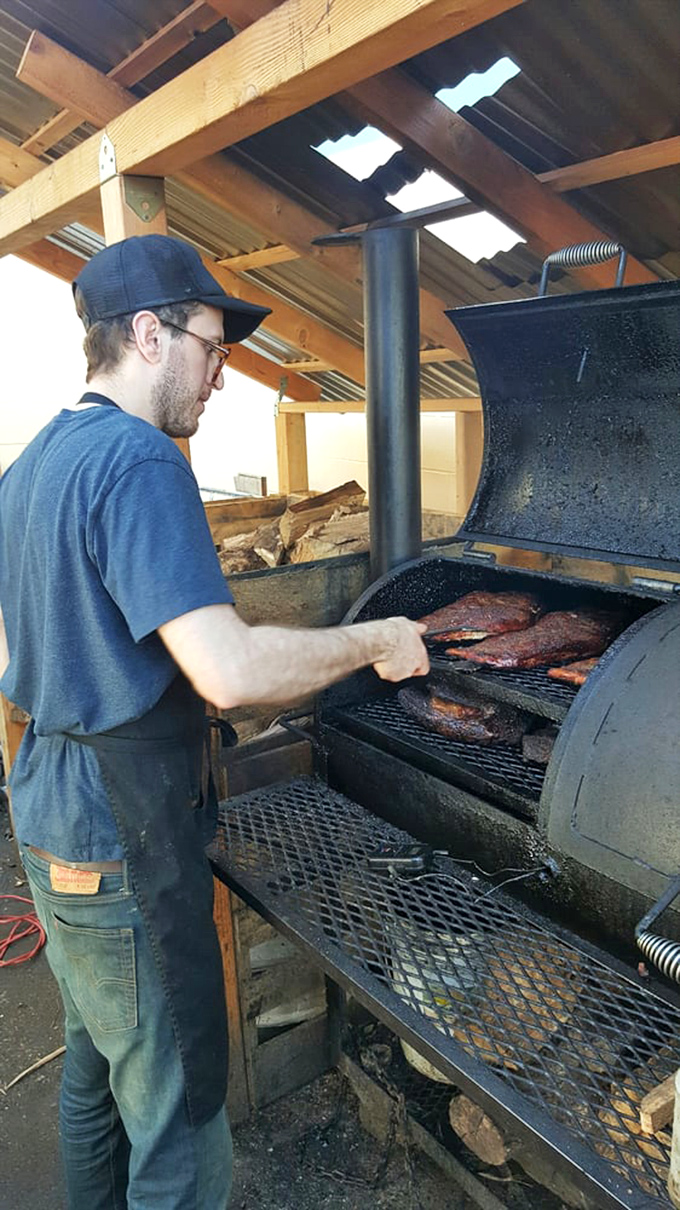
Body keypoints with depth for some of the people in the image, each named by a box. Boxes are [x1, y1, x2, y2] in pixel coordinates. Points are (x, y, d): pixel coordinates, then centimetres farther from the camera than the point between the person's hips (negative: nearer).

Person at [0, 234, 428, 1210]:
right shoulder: (138, 460, -21)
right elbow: (230, 671, -31)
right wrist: (376, 642, -18)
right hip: (125, 841, -10)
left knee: (96, 1067, 27)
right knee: (179, 1118, 8)